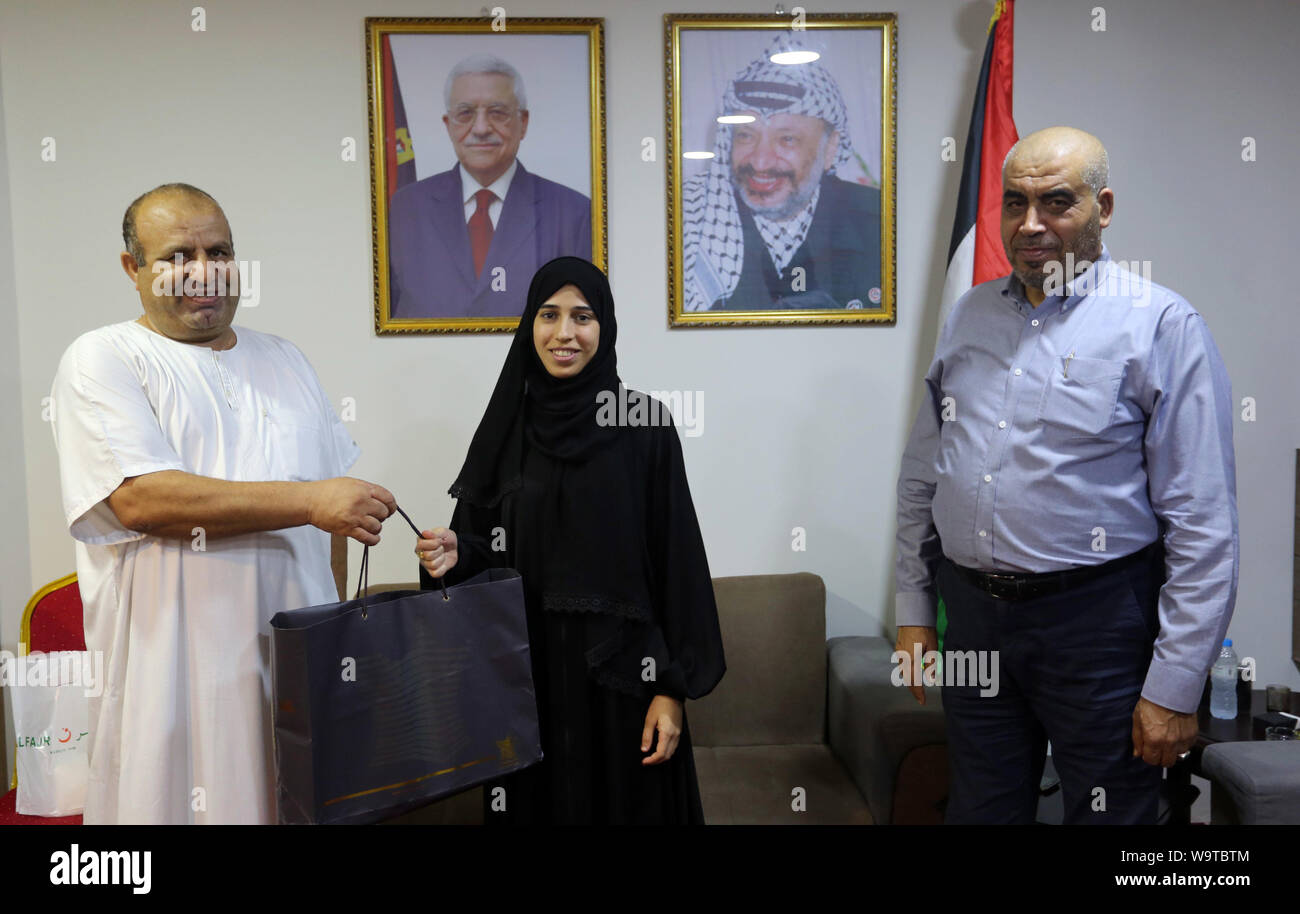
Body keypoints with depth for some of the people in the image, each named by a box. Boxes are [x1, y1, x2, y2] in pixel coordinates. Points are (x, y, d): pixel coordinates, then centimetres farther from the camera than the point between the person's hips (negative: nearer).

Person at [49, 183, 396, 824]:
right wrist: (309, 501, -21)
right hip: (174, 668, -4)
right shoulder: (101, 361, -3)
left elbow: (335, 497, 16)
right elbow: (140, 499, -19)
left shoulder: (283, 360, 15)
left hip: (298, 655, 5)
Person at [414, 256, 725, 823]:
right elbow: (485, 553, 9)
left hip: (621, 669, -2)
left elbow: (676, 561, -7)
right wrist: (453, 555, -14)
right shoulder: (506, 427, 4)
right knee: (539, 803, 12)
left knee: (629, 803, 8)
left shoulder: (645, 424, -5)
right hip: (529, 671, 3)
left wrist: (672, 688, -11)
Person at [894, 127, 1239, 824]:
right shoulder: (967, 316, 7)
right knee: (979, 810, 17)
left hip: (1096, 620, -4)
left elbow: (1203, 526, -12)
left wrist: (1175, 687, -13)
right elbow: (920, 478, 12)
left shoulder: (1161, 326, -9)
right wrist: (913, 610, 10)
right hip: (971, 614, 5)